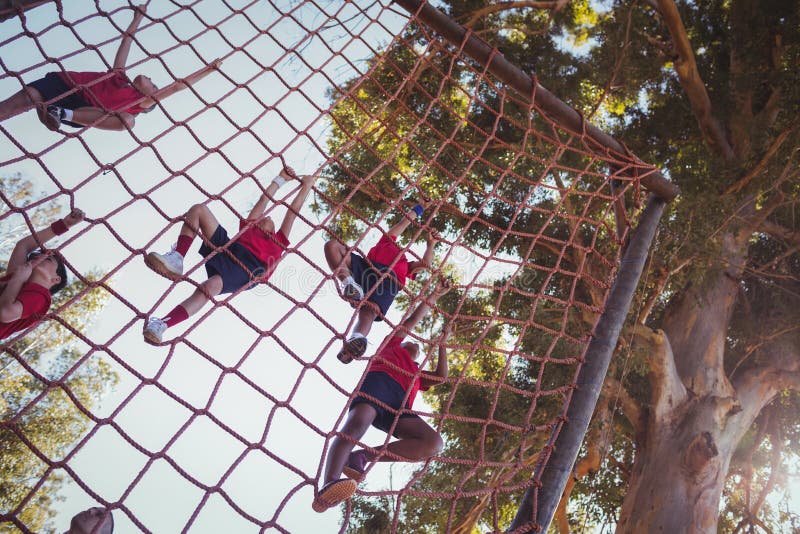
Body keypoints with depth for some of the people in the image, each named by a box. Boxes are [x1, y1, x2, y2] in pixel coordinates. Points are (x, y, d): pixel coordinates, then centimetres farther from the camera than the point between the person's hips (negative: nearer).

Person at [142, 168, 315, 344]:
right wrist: (280, 179, 50)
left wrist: (306, 186, 35)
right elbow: (264, 200, 43)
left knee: (210, 286, -37)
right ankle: (177, 259, -25)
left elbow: (293, 212, 33)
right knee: (198, 209, -6)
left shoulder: (278, 242, 32)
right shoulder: (249, 227, 39)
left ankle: (161, 325, -48)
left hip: (248, 269, -5)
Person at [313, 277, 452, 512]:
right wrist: (434, 296, 40)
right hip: (378, 381, -4)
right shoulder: (392, 344, 38)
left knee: (433, 442, -24)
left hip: (399, 406, 4)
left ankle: (361, 456, -31)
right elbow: (411, 321, 35)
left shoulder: (417, 375, 45)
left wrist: (442, 343, 38)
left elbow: (441, 375, 31)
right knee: (356, 424, -36)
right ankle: (328, 485, -60)